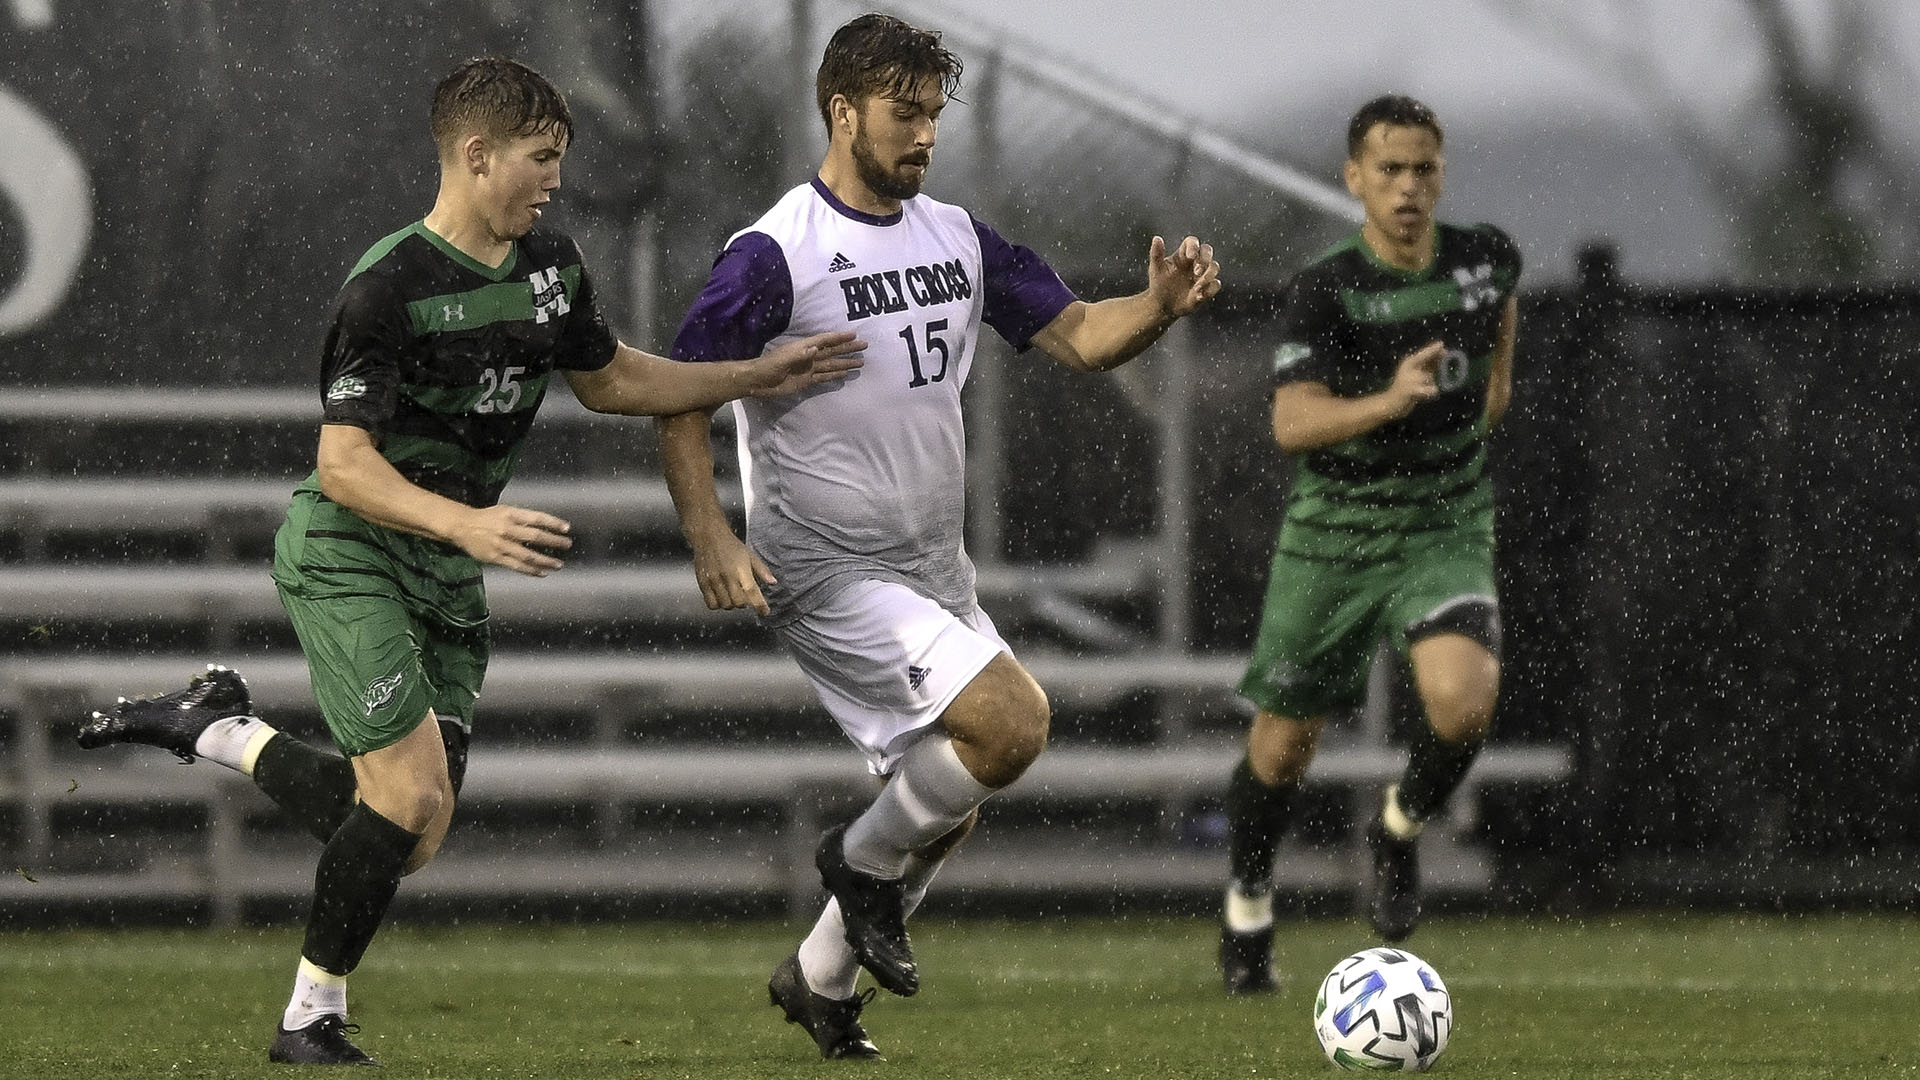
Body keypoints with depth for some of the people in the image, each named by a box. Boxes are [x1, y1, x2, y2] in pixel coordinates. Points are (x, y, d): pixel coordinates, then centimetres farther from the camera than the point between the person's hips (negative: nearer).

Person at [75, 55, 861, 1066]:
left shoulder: (550, 264, 4)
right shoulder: (387, 287, -20)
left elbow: (610, 379, 21)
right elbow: (343, 463, -23)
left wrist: (758, 374, 14)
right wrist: (467, 523, -36)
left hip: (447, 570, 8)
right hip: (347, 557, -8)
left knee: (411, 838, 3)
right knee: (413, 799, -18)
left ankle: (216, 725, 23)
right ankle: (311, 1023, 0)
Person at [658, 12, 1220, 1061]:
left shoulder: (955, 238, 8)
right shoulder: (776, 253, -13)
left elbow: (1076, 335, 8)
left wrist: (1158, 307, -13)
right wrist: (711, 537, -23)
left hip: (933, 571, 8)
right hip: (826, 572, -8)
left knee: (946, 796, 12)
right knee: (1013, 720, -22)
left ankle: (820, 978, 32)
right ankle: (868, 858, 3)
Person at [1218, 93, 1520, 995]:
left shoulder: (1485, 258, -5)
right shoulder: (1325, 291, -17)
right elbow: (1292, 424, -28)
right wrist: (1390, 400, -42)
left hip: (1445, 531, 1)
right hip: (1333, 537, -1)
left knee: (1463, 701, -25)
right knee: (1284, 745, 7)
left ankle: (1400, 828, 7)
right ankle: (1248, 901, 37)